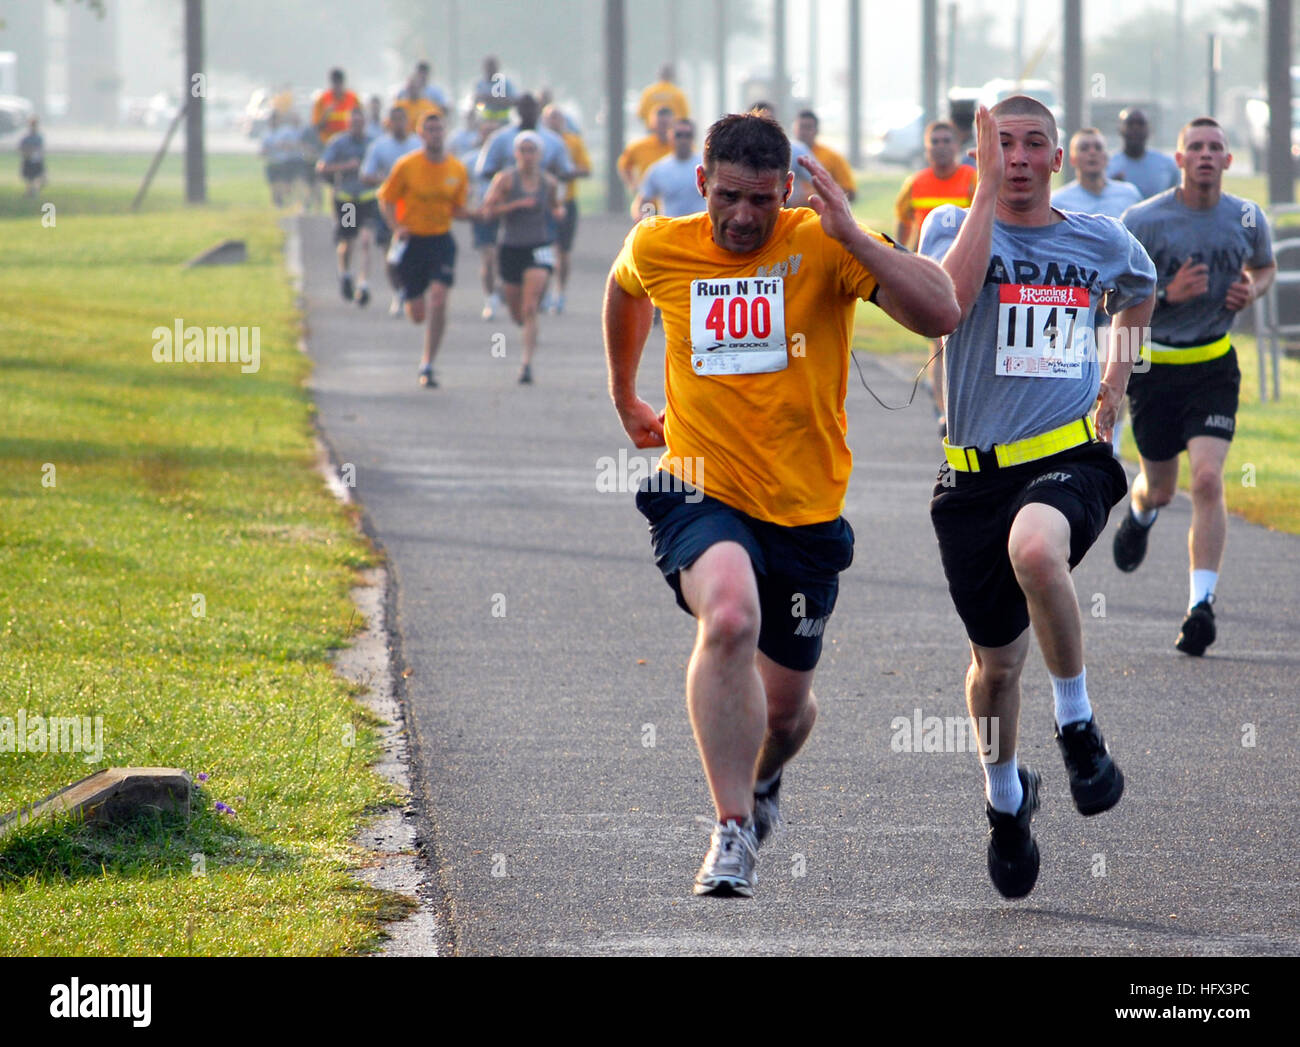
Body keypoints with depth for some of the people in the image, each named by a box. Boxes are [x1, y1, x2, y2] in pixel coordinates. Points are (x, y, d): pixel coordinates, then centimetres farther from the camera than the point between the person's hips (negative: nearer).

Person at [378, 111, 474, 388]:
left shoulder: (458, 170, 1)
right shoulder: (407, 166, -6)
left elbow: (456, 209, 11)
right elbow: (386, 200, 1)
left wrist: (475, 214, -10)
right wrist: (396, 227, -16)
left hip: (441, 241, 1)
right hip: (412, 241, -1)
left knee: (438, 301, -17)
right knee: (417, 315, 2)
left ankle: (428, 365, -6)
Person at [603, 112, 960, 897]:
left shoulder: (822, 245, -9)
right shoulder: (658, 250, -1)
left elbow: (941, 314, -22)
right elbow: (624, 291, 25)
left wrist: (852, 236, -30)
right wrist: (625, 400, 33)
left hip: (805, 508, 1)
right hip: (702, 493, -1)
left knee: (785, 707, 13)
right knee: (729, 617, -33)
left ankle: (763, 778, 51)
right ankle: (733, 833, -29)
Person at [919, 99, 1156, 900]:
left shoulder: (1102, 241, 7)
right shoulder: (955, 226, -1)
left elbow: (1141, 290, 31)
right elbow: (950, 297, -24)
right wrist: (987, 189, -21)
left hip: (1072, 457, -1)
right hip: (979, 472, 1)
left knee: (1035, 549, -36)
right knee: (997, 659, 9)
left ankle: (1078, 723, -17)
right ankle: (1005, 794, 38)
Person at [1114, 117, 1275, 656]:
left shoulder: (1247, 219, -1)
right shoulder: (1143, 221, -11)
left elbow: (1265, 266, 20)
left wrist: (1252, 290, -4)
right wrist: (1168, 293, -21)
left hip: (1213, 366, 0)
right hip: (1154, 364, 0)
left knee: (1207, 479, -17)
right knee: (1160, 486, 12)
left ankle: (1201, 606, -14)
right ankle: (1140, 513, 52)